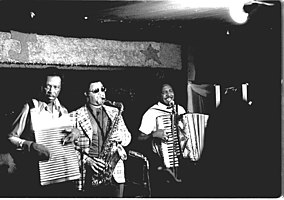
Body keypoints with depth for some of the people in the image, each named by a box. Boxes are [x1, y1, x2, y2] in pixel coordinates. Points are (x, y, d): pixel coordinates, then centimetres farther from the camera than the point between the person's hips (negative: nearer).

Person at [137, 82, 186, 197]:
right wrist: (154, 134, -23)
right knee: (163, 193, -6)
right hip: (161, 164, -4)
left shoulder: (180, 109, 10)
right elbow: (140, 138, -9)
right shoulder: (151, 113, -6)